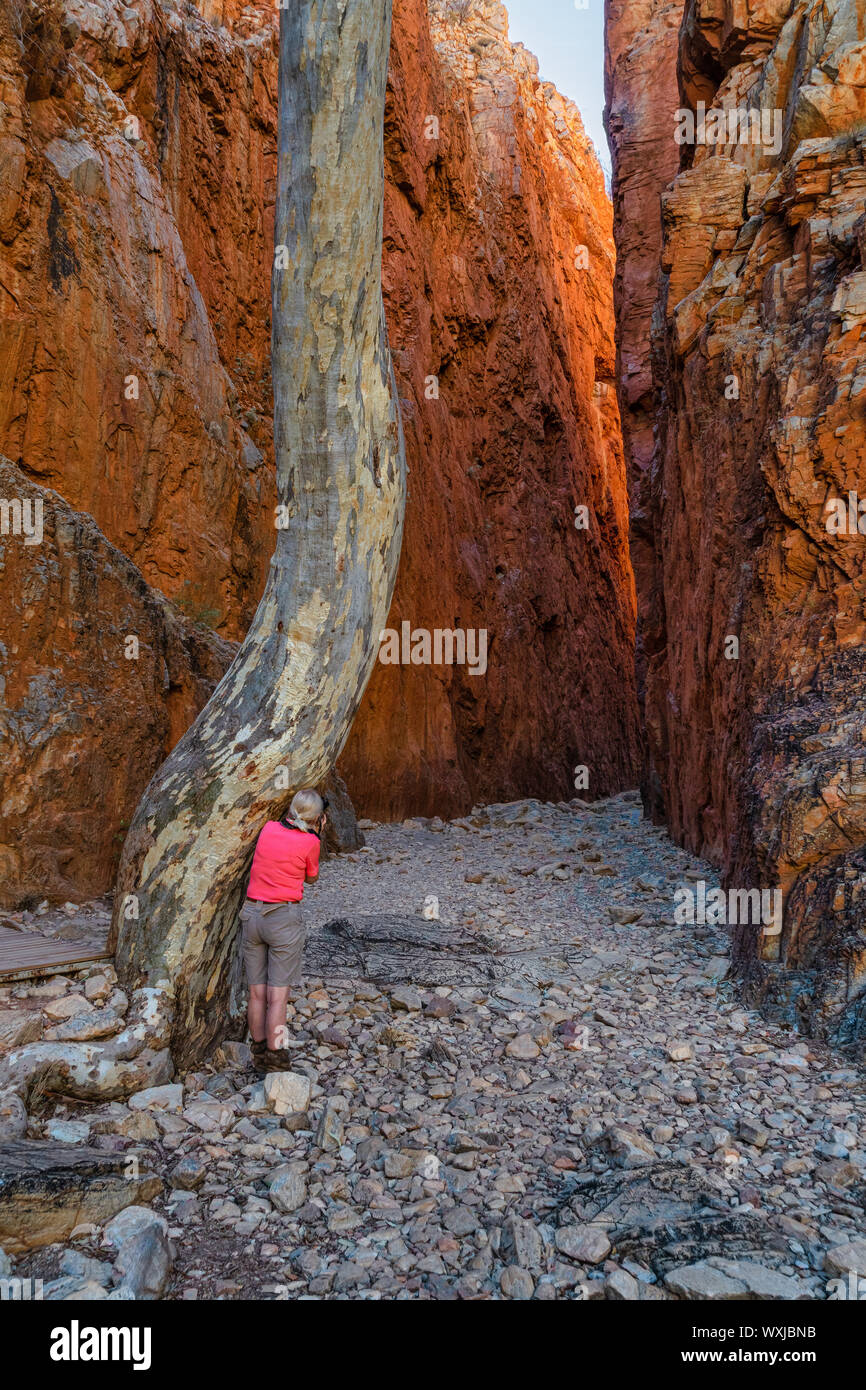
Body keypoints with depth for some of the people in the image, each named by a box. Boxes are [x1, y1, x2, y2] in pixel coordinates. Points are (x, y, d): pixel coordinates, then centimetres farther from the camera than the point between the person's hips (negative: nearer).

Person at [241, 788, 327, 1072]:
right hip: (284, 918, -5)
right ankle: (274, 1059, 4)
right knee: (278, 996, 1)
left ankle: (259, 1053, 22)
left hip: (252, 914, 5)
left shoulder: (268, 828, 3)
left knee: (256, 993, 11)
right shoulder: (309, 842, -8)